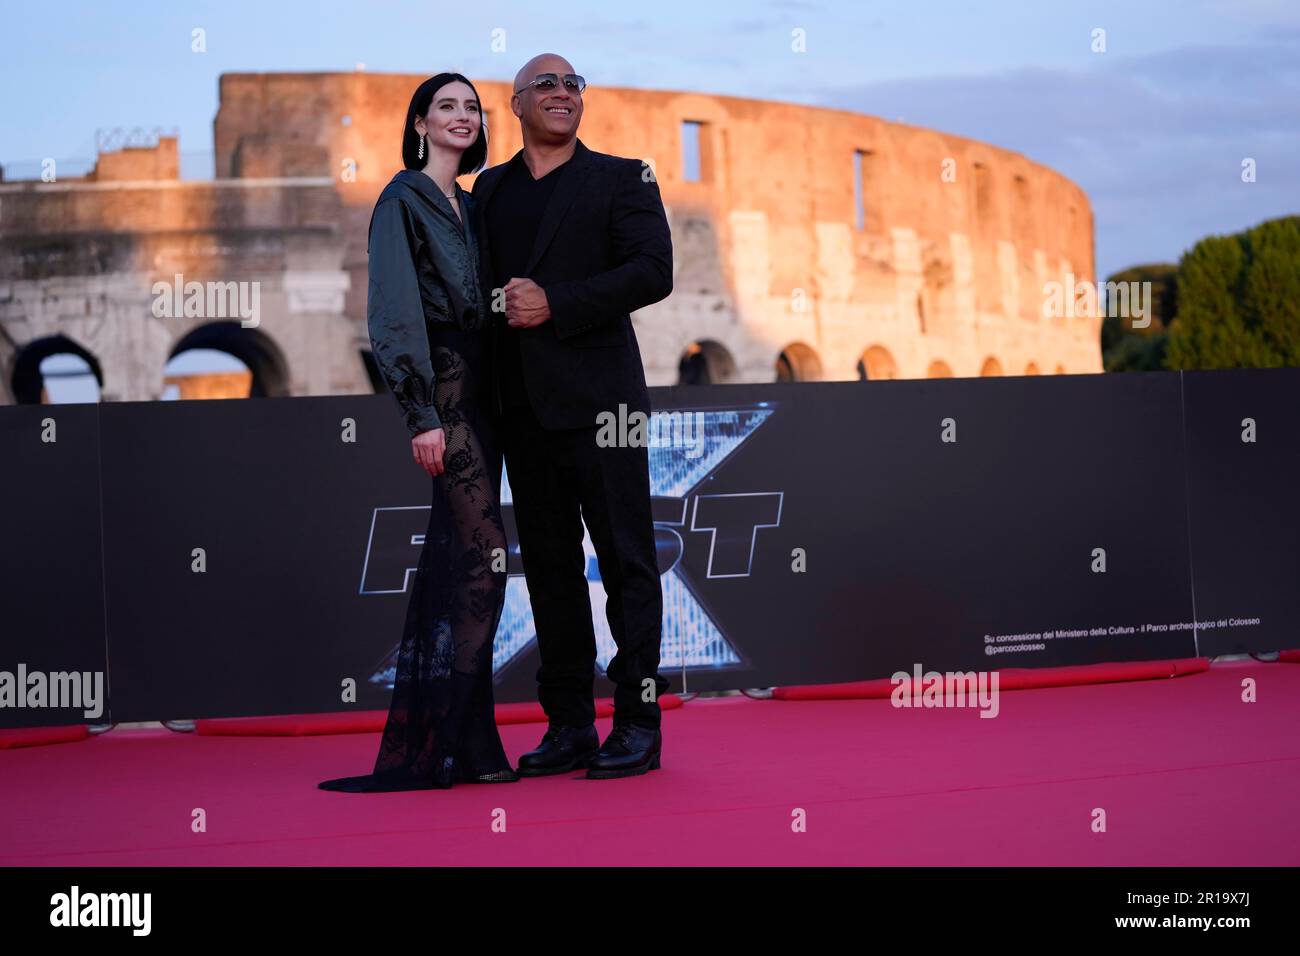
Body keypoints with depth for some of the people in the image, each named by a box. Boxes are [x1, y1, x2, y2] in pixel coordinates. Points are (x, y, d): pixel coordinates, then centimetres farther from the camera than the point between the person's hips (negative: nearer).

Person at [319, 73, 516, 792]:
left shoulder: (468, 207, 20)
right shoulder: (403, 200, -5)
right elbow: (396, 310, -12)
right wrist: (422, 413, -19)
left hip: (479, 390, 8)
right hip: (443, 388, -8)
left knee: (451, 558, 6)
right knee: (483, 554, -13)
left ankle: (423, 744, 8)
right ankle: (459, 743, -10)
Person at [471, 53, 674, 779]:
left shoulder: (621, 178, 4)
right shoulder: (489, 189, 17)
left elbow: (653, 271, -9)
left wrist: (554, 304, -14)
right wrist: (498, 301, -2)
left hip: (599, 399, -4)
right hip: (524, 407, 5)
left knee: (626, 562, -3)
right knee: (549, 569, 7)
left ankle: (638, 724, 1)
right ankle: (569, 727, 12)